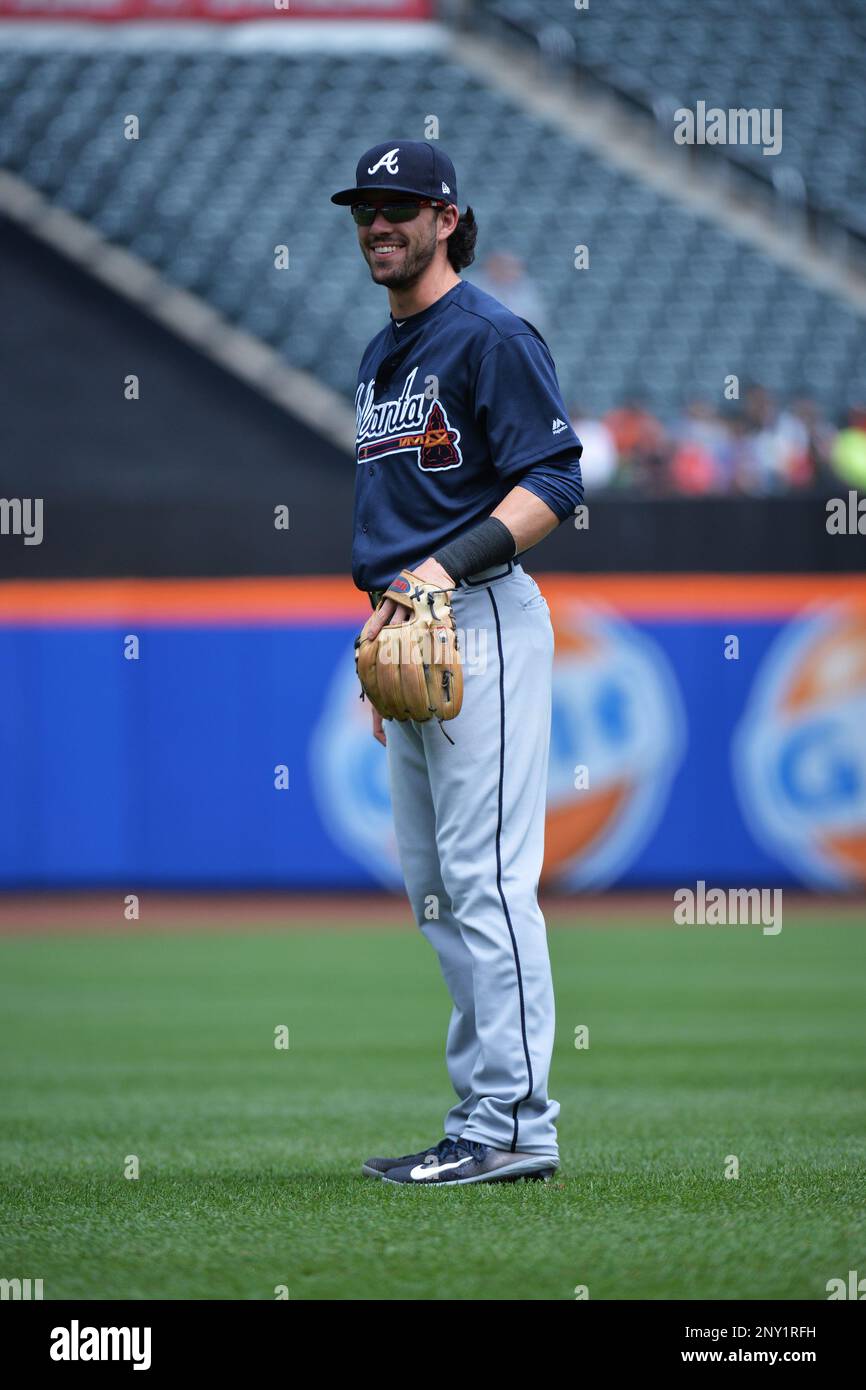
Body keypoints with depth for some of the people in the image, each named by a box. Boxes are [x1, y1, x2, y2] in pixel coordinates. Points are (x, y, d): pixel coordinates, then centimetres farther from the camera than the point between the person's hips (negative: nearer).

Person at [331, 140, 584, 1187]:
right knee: (432, 885, 10)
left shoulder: (491, 337, -8)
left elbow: (553, 484, -15)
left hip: (480, 620, -10)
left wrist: (449, 566, -24)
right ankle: (479, 1115, 14)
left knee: (485, 876, -12)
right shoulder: (381, 357, 20)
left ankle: (515, 1126, -12)